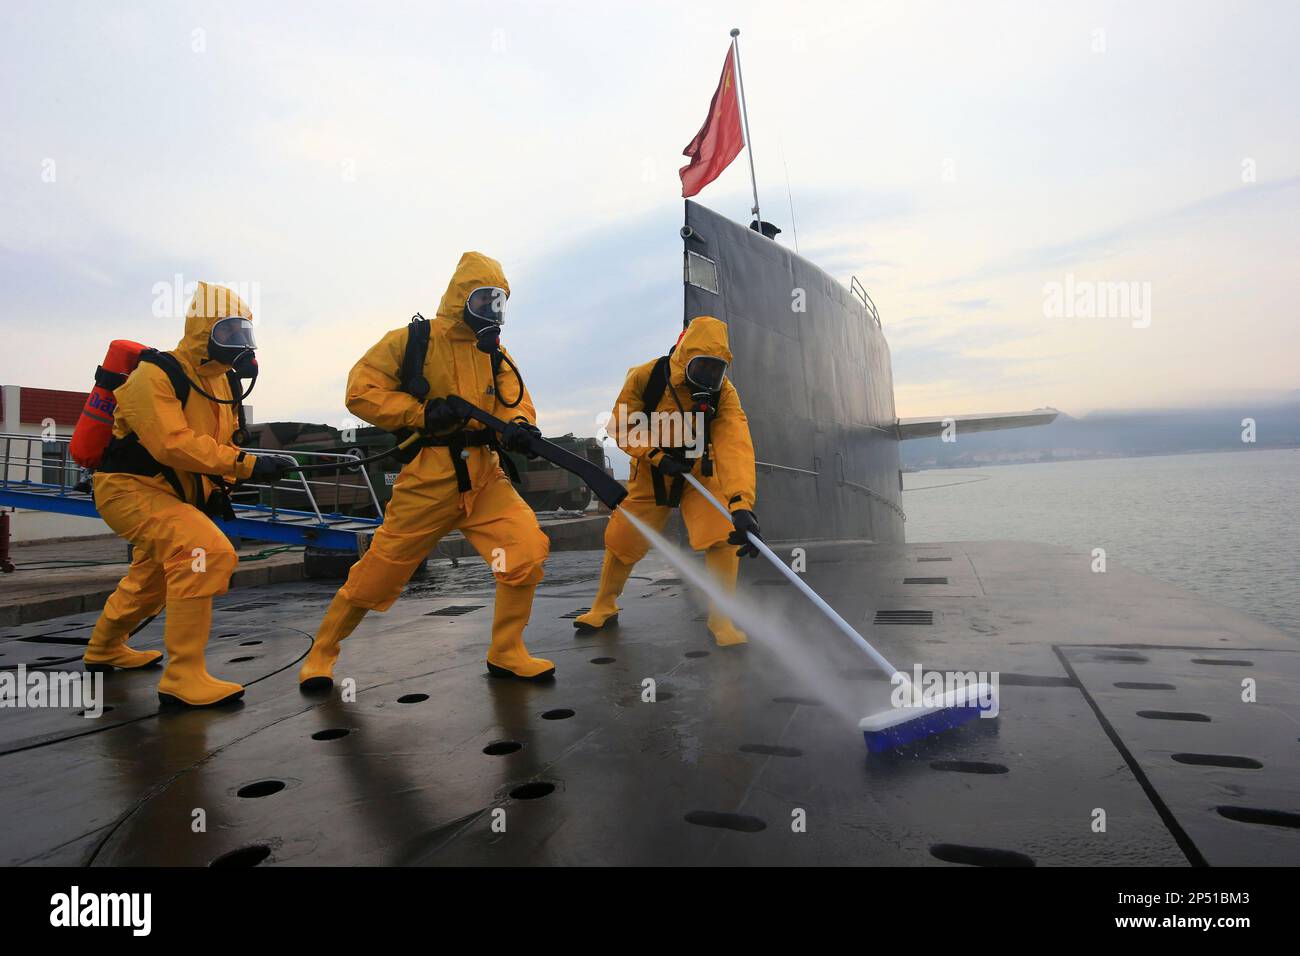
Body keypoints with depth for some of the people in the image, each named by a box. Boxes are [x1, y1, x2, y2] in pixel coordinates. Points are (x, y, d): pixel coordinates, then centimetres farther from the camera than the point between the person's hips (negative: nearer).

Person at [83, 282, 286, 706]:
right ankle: (183, 676, -23)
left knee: (154, 578, 28)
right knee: (208, 553, -30)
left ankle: (104, 649, 55)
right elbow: (173, 444, -34)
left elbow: (226, 438, 16)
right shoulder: (155, 376, -23)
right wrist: (246, 464, -38)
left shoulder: (225, 381, 3)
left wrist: (219, 487, 1)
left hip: (175, 495, 10)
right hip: (130, 488, -10)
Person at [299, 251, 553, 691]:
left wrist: (519, 426, -22)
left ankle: (506, 653, 5)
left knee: (528, 551, -13)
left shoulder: (495, 354, 12)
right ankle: (321, 653, 28)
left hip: (484, 477, 4)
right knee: (378, 572, 4)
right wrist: (422, 413, -17)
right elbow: (360, 391, -7)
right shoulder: (412, 340, -3)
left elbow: (516, 402, 2)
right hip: (427, 480, -4)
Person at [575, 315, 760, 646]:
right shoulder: (645, 377, -21)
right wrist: (657, 457, -26)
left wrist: (741, 503, -53)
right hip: (651, 473, 1)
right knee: (621, 541, 5)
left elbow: (736, 446, -38)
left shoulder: (723, 393, -23)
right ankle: (604, 608, 32)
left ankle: (720, 619, -1)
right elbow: (621, 426, -12)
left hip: (699, 474, 0)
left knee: (724, 536, -20)